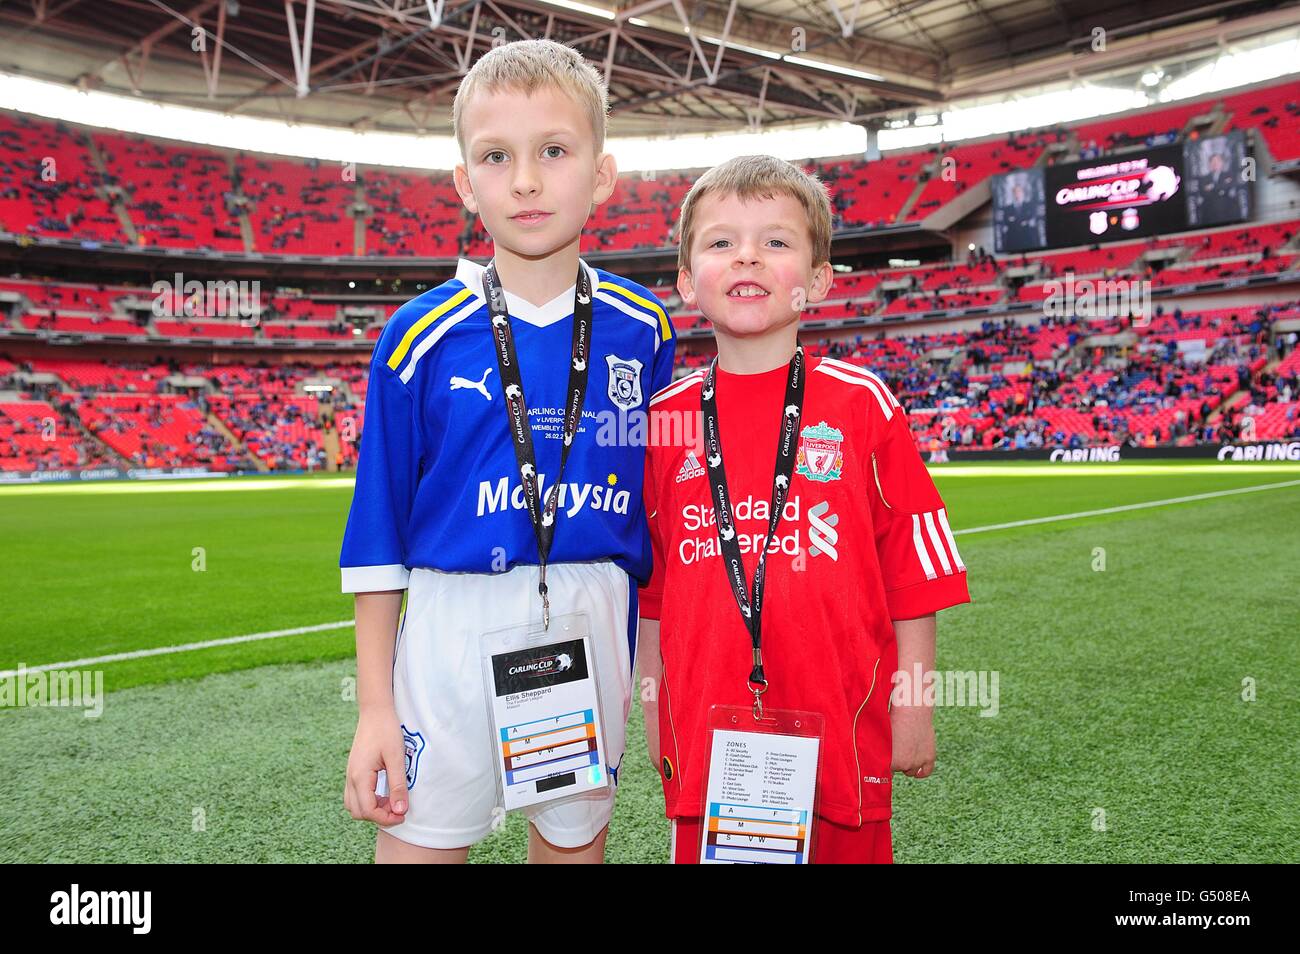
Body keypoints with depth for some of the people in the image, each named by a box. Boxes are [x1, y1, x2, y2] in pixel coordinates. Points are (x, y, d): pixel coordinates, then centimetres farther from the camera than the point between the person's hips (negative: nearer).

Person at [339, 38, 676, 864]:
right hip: (454, 624, -2)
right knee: (420, 840, 8)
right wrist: (375, 703, -2)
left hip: (595, 625, 2)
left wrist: (660, 664, 8)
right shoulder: (422, 335, -7)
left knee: (576, 841, 19)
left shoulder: (643, 329, -1)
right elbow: (379, 526, -2)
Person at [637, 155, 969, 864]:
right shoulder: (663, 416, 1)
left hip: (840, 729, -1)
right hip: (705, 737, 2)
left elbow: (913, 569, -1)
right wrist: (652, 705, 11)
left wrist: (913, 707, 0)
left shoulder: (862, 404, -5)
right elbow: (651, 588, 8)